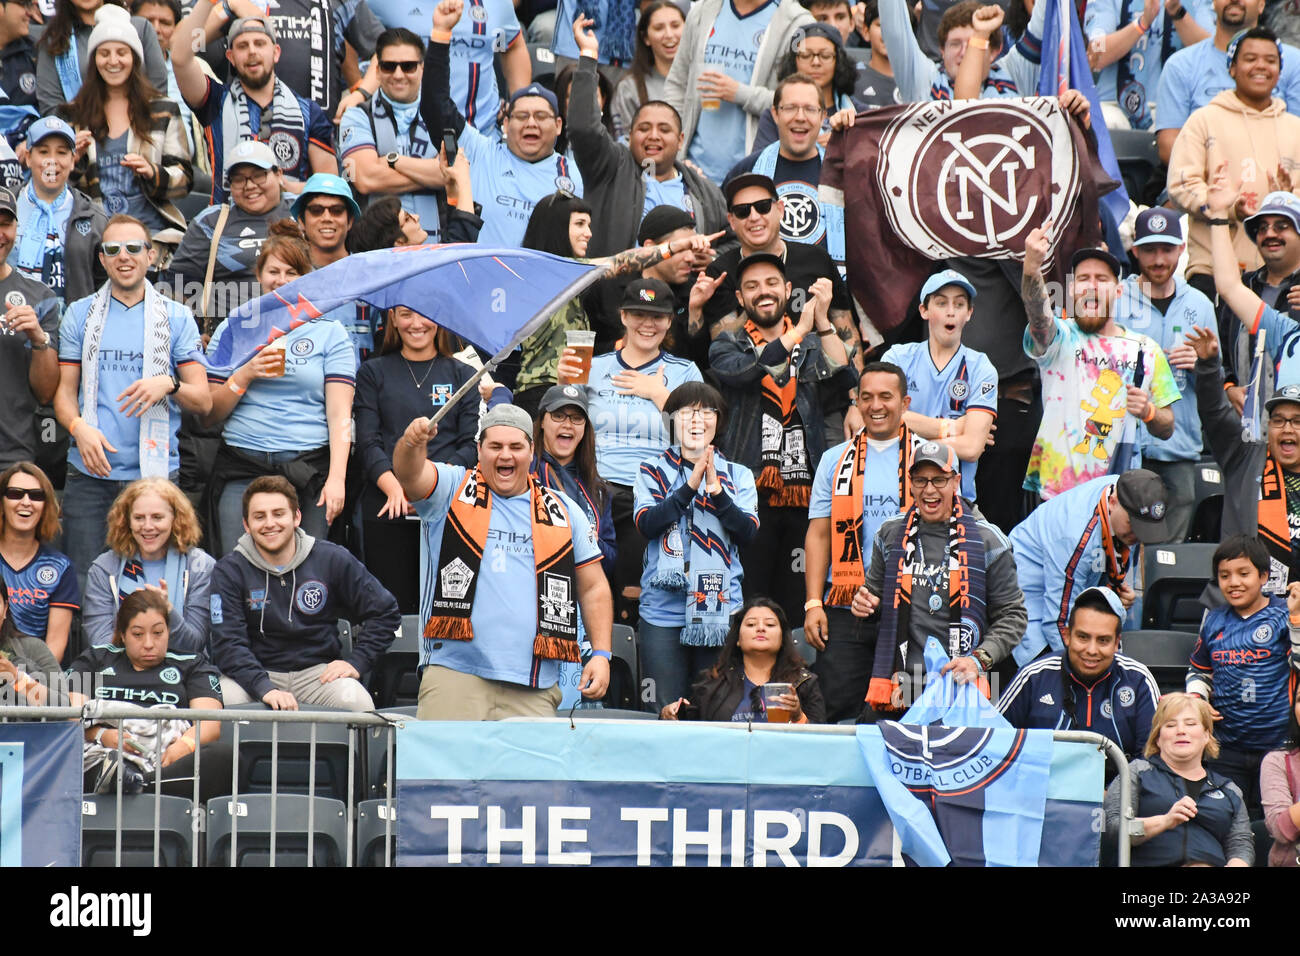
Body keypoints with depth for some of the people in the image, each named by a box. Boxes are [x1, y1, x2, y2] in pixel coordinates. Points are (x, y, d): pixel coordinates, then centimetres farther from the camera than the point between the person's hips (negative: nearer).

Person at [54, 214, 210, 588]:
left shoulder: (177, 318, 8)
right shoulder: (79, 315, 11)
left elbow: (203, 401, 6)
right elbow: (64, 391, 8)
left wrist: (169, 384, -15)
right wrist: (79, 427, -13)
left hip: (155, 472, -1)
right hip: (90, 473, 1)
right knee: (83, 582, -3)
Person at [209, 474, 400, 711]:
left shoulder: (332, 560, 1)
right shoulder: (229, 571, -3)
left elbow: (386, 613, 9)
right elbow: (228, 644, -14)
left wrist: (356, 662, -4)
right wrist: (265, 689, -30)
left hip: (318, 671, 0)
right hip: (257, 672, 0)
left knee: (355, 702, -32)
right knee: (227, 698, -33)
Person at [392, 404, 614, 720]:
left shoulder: (564, 512, 16)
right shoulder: (452, 489, 10)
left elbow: (593, 588, 17)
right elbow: (411, 474, -11)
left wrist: (601, 654, 5)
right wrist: (412, 442, -34)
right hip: (454, 673, -2)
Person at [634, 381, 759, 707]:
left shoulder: (738, 476, 10)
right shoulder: (653, 472, 8)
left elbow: (747, 531, -3)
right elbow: (646, 524, -7)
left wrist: (716, 492, -17)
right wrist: (690, 487, -17)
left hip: (721, 609, 1)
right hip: (663, 610, -1)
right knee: (665, 713, -4)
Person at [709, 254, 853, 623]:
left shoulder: (814, 346, 16)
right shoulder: (727, 347, 10)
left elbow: (842, 388, -3)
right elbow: (746, 371, -14)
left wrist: (823, 323, -12)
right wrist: (801, 329, -15)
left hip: (804, 494, 3)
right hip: (751, 493, -3)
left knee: (796, 603, 4)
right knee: (748, 606, -5)